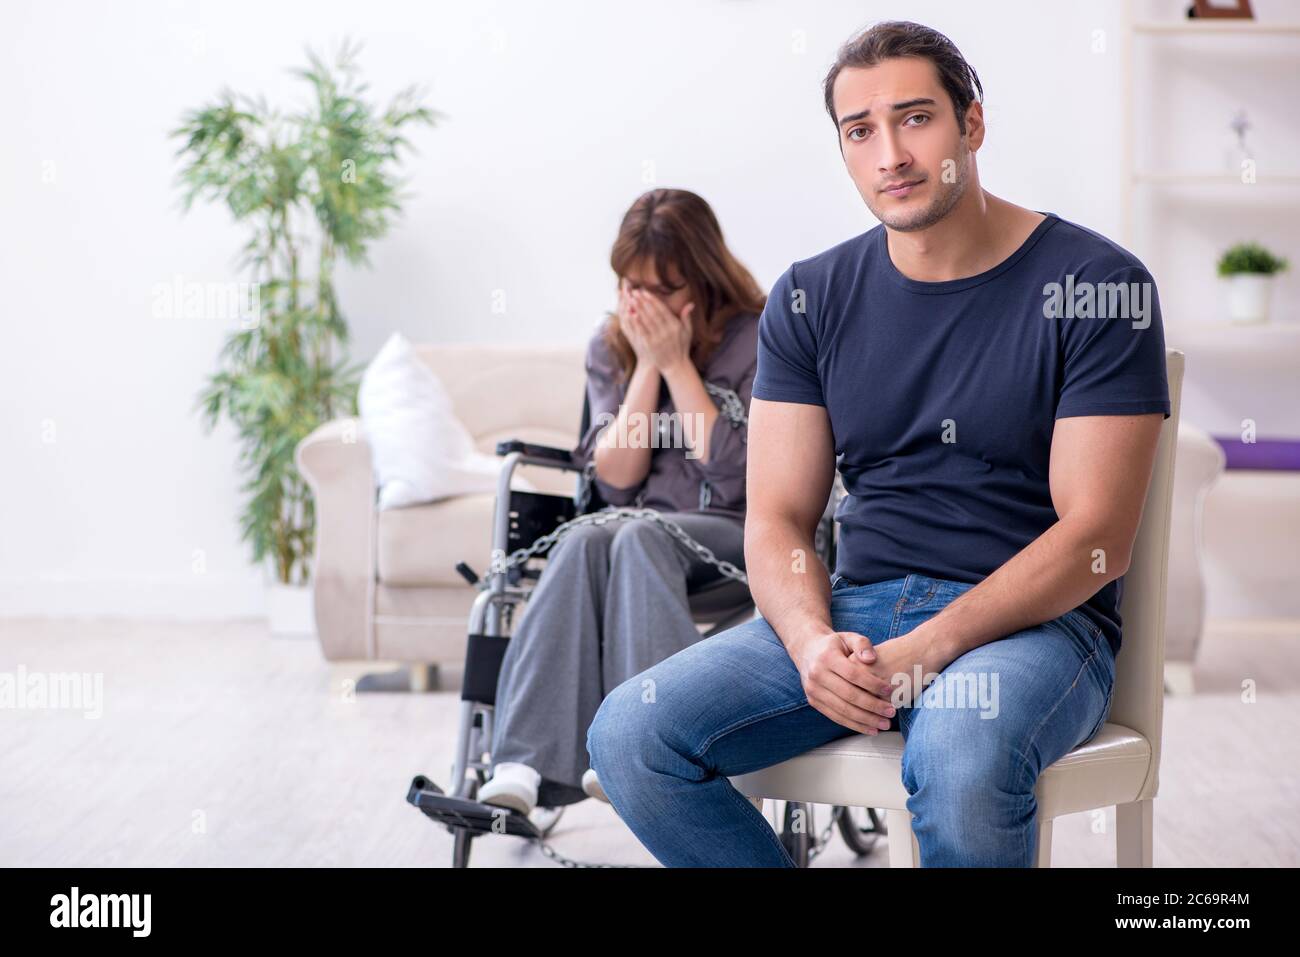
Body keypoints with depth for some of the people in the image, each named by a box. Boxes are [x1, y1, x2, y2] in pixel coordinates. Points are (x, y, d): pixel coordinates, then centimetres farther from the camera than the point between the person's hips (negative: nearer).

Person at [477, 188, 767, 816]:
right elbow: (616, 480, 0)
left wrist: (677, 364, -13)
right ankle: (525, 767, -45)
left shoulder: (760, 340, -4)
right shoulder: (612, 346, 9)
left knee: (639, 537, -35)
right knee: (583, 542, -31)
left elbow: (737, 477, -13)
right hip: (645, 528, 3)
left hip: (739, 535, -3)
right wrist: (648, 365, -8)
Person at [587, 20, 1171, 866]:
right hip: (851, 611, 4)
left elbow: (1095, 538, -9)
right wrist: (813, 643, -16)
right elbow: (778, 519, 6)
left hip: (1032, 622, -4)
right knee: (630, 736, -18)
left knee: (961, 759, -39)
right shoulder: (811, 299, 9)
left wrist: (927, 649, -21)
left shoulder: (1097, 285, -4)